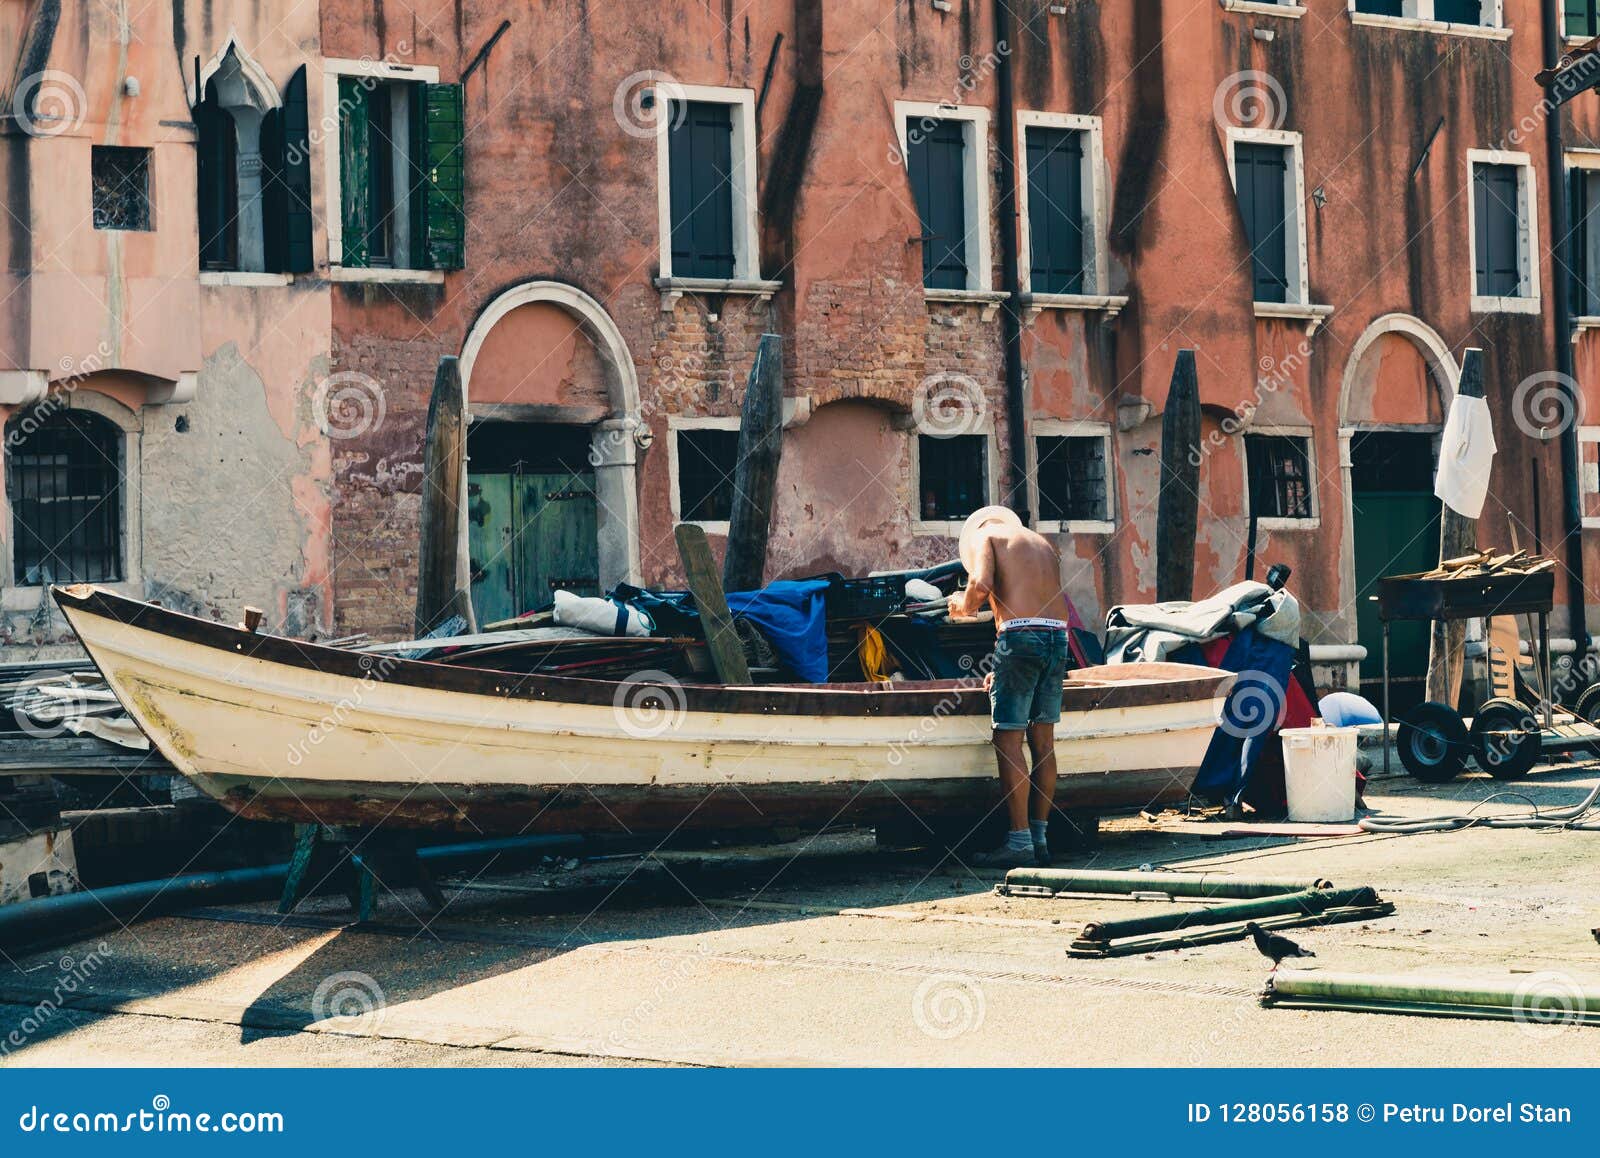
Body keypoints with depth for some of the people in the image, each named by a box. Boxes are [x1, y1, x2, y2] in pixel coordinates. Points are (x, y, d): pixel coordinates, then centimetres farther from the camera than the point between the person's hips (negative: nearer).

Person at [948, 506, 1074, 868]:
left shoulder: (983, 533, 8)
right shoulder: (1042, 543, 27)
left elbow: (981, 584, -12)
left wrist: (963, 604, 10)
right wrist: (1004, 668, 28)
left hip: (1020, 634, -7)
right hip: (1058, 635, 7)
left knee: (1008, 742, -3)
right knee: (1043, 740, 10)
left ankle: (1019, 843, -6)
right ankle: (1039, 838, 13)